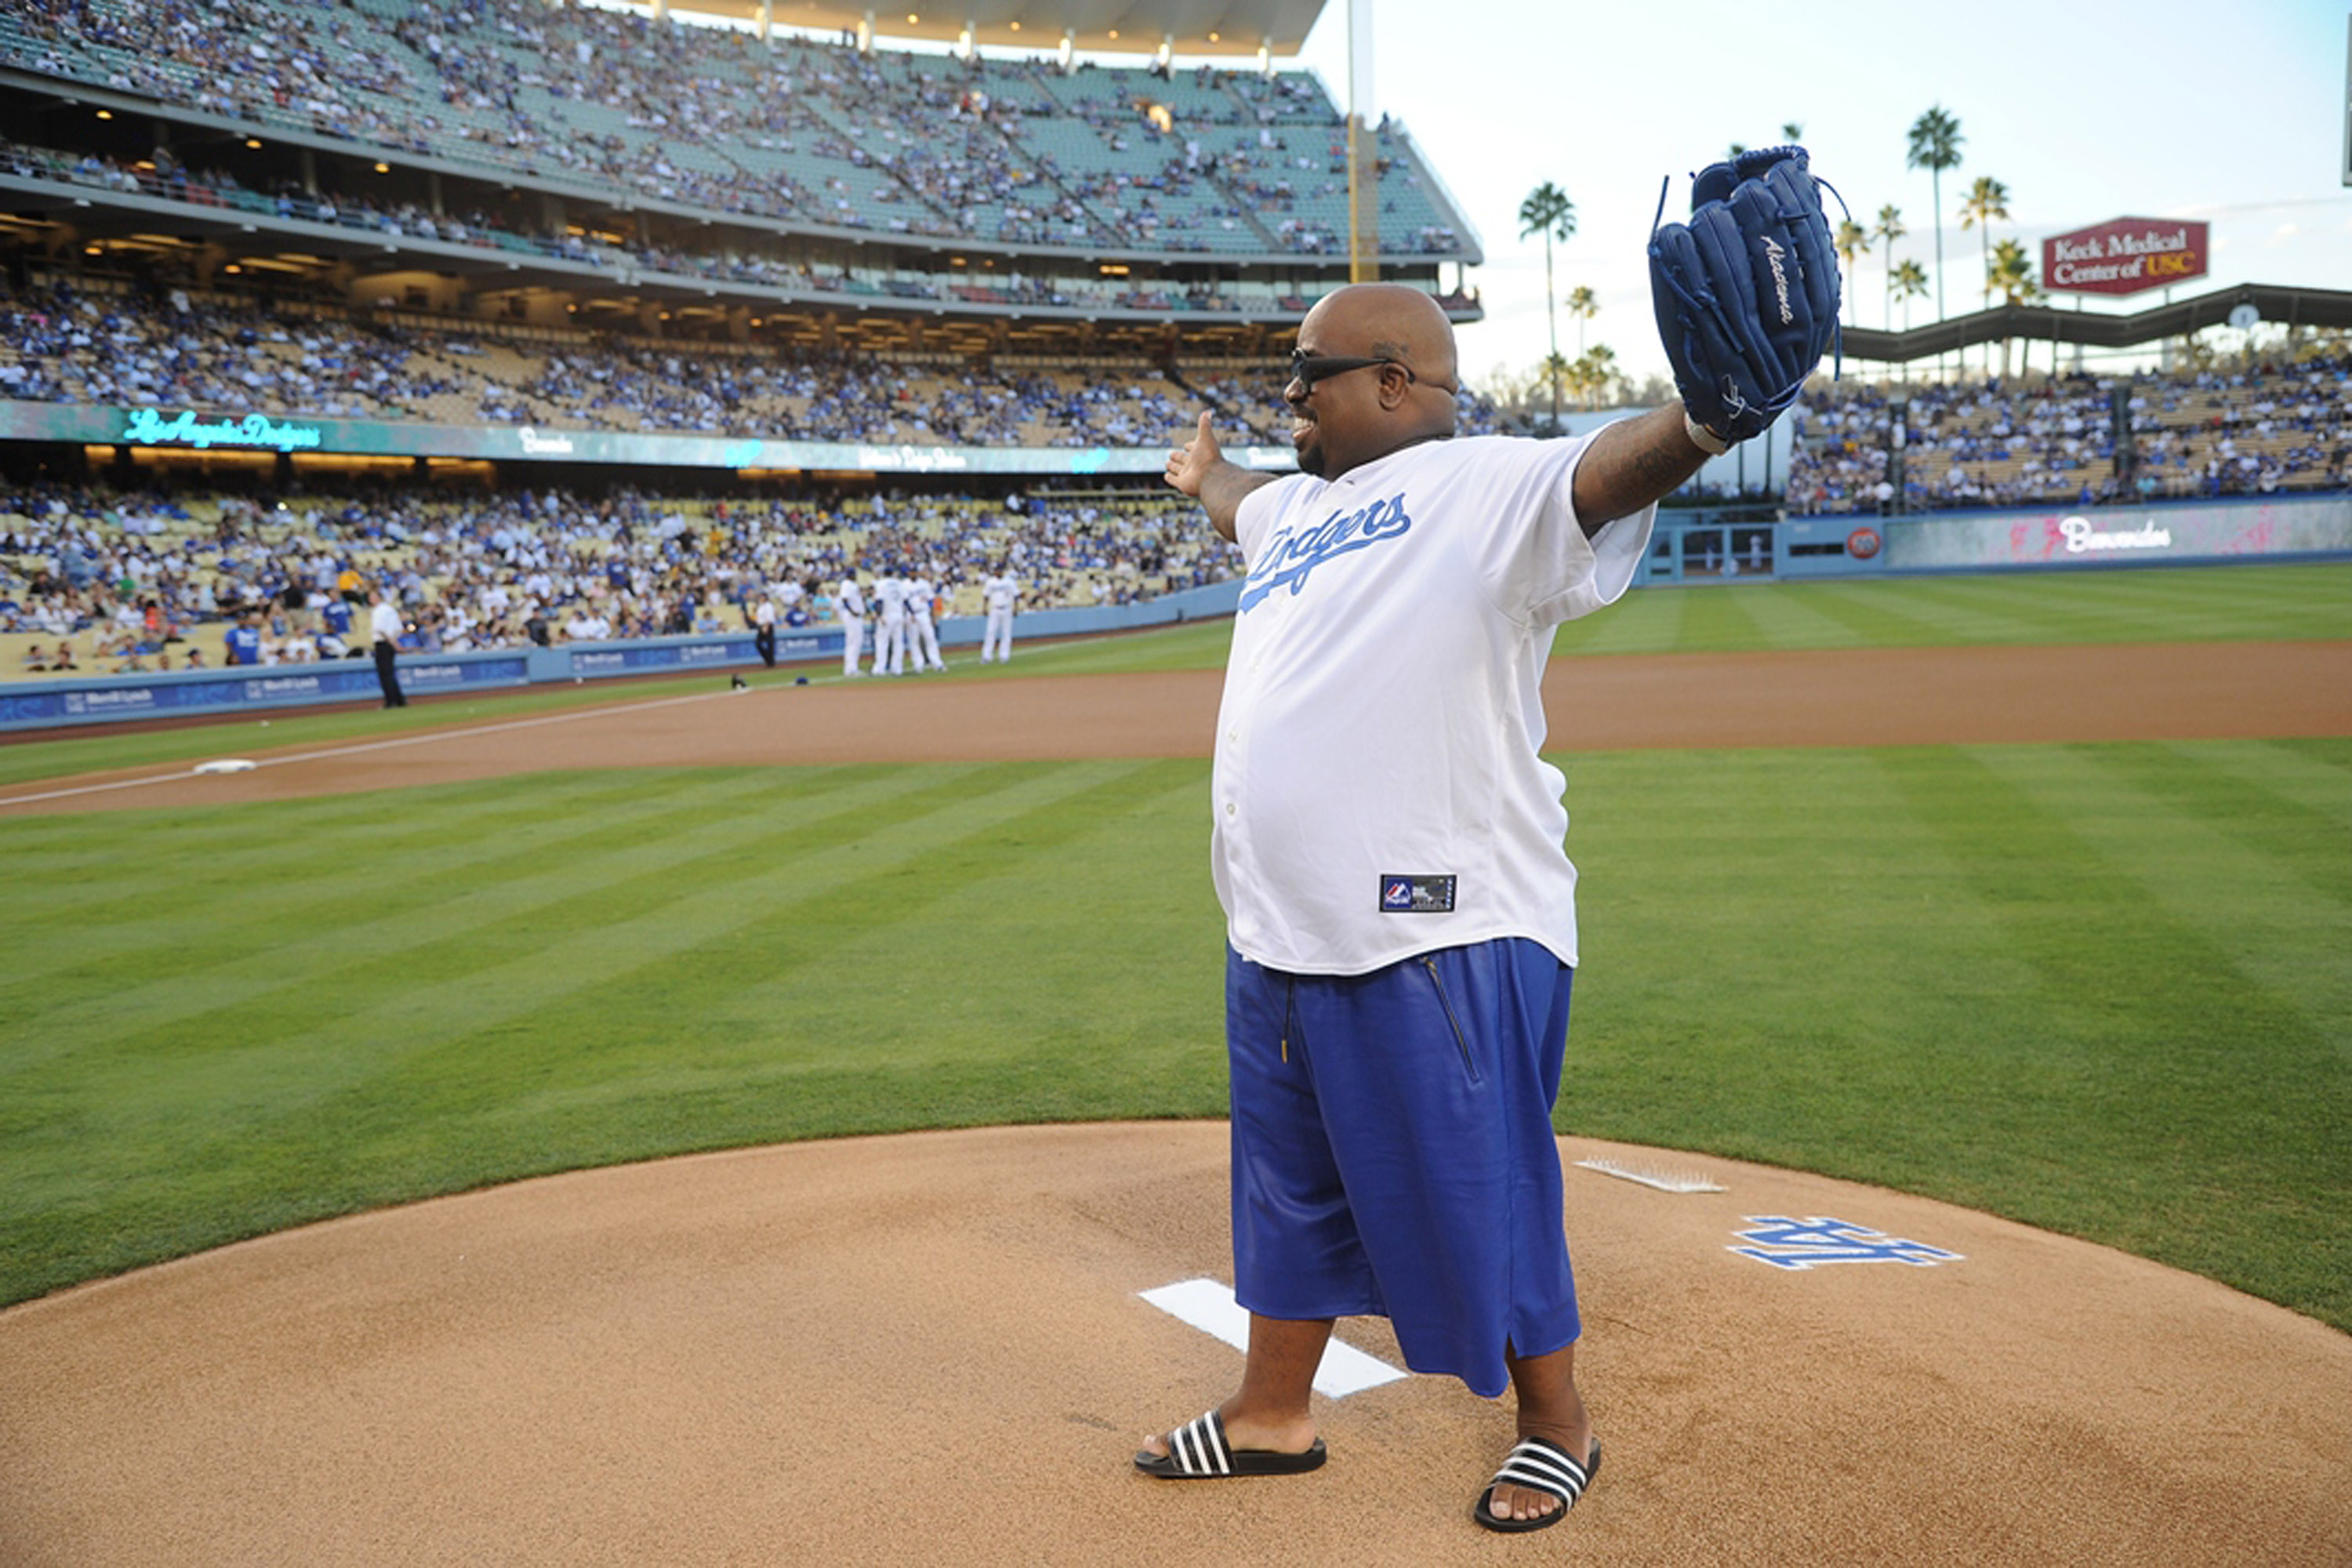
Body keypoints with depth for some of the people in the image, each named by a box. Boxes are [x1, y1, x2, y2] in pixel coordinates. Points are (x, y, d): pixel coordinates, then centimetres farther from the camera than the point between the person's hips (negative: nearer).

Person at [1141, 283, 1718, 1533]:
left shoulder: (1488, 487, -9)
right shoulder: (1294, 507, 17)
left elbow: (1607, 470, -29)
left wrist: (1709, 417, -48)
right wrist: (1204, 474, 60)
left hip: (1442, 937, -8)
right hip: (1278, 935, 9)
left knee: (1478, 1188, 7)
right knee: (1290, 1184, 20)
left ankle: (1554, 1423, 30)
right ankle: (1271, 1415, 39)